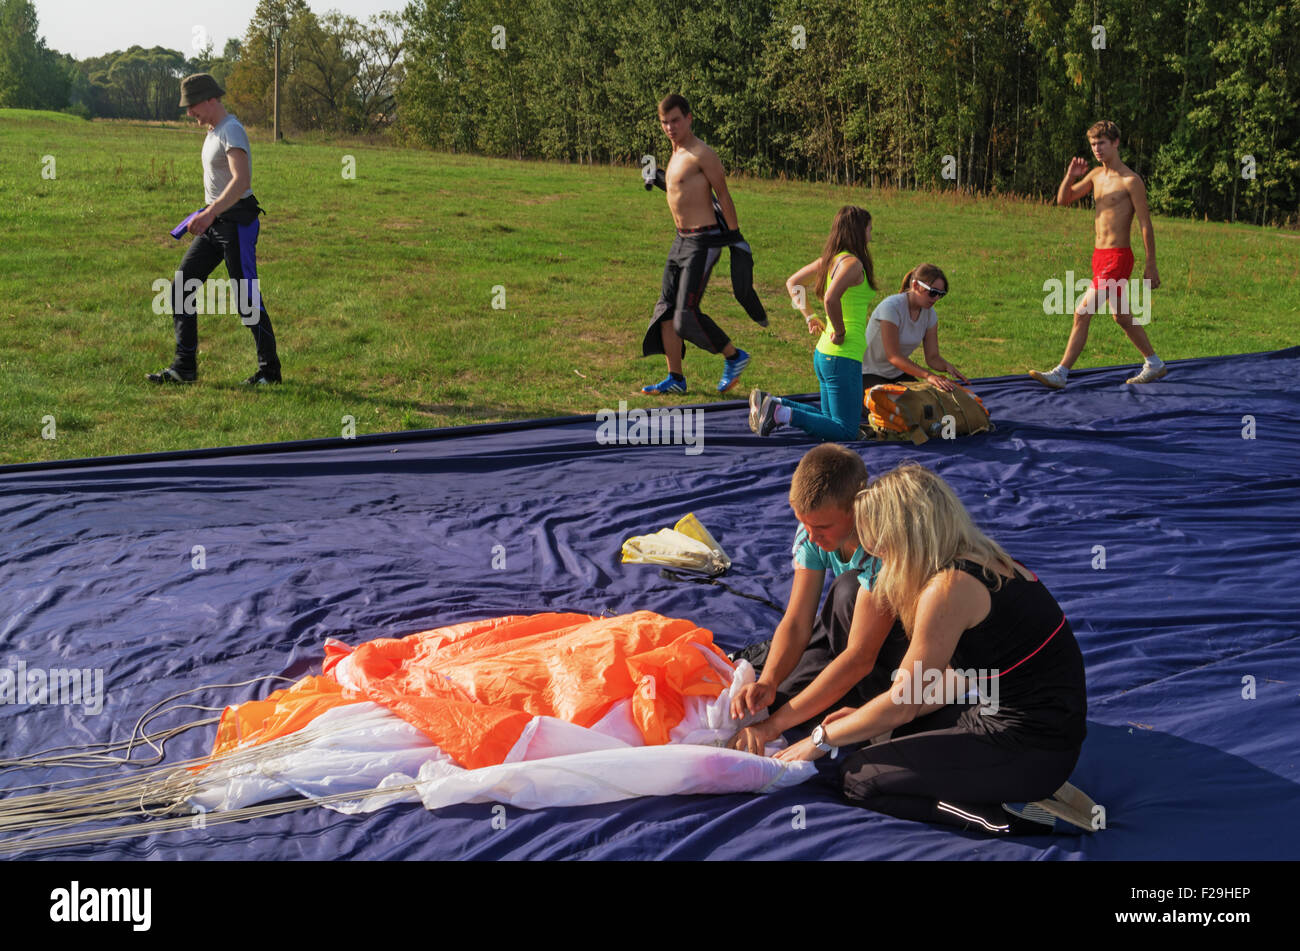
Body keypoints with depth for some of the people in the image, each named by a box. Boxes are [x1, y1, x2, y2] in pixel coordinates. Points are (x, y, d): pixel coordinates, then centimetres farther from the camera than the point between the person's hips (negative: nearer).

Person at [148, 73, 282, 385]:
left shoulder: (231, 131, -16)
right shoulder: (214, 131, 15)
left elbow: (242, 180, -31)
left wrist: (210, 213, -40)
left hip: (237, 222, -10)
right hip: (214, 224, 10)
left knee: (246, 298, -4)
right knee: (181, 288, 4)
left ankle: (269, 369, 8)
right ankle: (184, 367, 7)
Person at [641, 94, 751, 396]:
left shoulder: (702, 154, -13)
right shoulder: (676, 153, 15)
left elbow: (723, 195, -11)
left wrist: (736, 236, -10)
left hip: (703, 242, -9)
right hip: (681, 239, 9)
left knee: (687, 314, -11)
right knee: (666, 310, 7)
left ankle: (734, 357, 8)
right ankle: (675, 379, 15)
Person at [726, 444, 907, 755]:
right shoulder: (813, 525, -17)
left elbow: (860, 657, -38)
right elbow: (797, 622, -17)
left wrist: (774, 724, -41)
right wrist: (768, 681, -39)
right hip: (848, 624, 5)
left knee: (849, 589, -34)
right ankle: (769, 657, 13)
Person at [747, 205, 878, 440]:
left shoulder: (829, 259, 10)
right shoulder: (852, 263, -16)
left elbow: (792, 283, 22)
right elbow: (831, 299, -32)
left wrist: (810, 317, 17)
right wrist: (840, 333, -18)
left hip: (823, 354, 9)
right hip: (843, 358, -9)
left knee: (831, 422, 22)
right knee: (846, 432, -3)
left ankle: (771, 403, 10)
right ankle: (781, 413, -14)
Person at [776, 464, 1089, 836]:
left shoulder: (948, 587, -20)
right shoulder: (984, 562, 9)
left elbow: (901, 705, -14)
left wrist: (822, 740, 0)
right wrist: (871, 718, 14)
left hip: (1028, 747, -10)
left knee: (859, 777, -2)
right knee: (890, 735, 24)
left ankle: (1002, 816, -8)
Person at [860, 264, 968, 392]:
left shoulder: (929, 314, -3)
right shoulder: (891, 307, -24)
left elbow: (932, 357, -2)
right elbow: (893, 356, -28)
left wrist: (947, 366, -25)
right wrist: (927, 376, -37)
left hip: (898, 374, 7)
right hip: (868, 375, -7)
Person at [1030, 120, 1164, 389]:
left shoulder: (1130, 180, -10)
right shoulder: (1096, 175, 12)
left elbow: (1145, 224, -9)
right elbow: (1063, 200, 14)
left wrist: (1151, 266, -10)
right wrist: (1070, 176, -6)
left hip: (1118, 257, -9)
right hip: (1100, 255, 9)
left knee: (1083, 312, -13)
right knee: (1121, 316, 17)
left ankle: (1060, 374, -11)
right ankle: (1155, 365, 30)